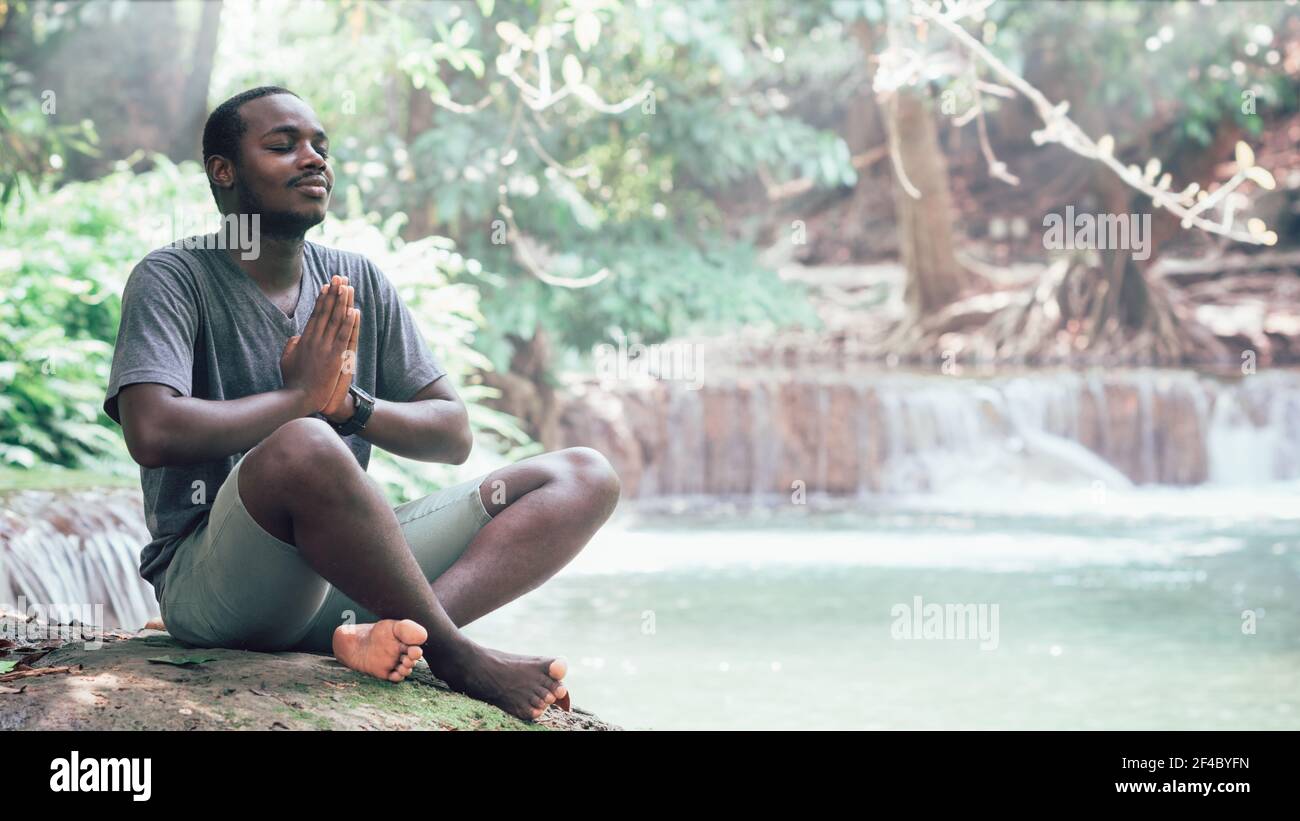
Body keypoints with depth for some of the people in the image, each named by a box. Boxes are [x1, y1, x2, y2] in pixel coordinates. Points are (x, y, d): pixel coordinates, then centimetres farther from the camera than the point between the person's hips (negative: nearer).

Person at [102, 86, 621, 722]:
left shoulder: (359, 283, 15)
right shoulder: (173, 279, -2)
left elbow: (454, 436, 11)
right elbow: (154, 433, -20)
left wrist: (351, 403, -9)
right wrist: (302, 397, -10)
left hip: (345, 578, 7)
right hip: (210, 584, -6)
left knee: (586, 477, -6)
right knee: (303, 447, -39)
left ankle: (386, 630, -32)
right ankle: (457, 657, -21)